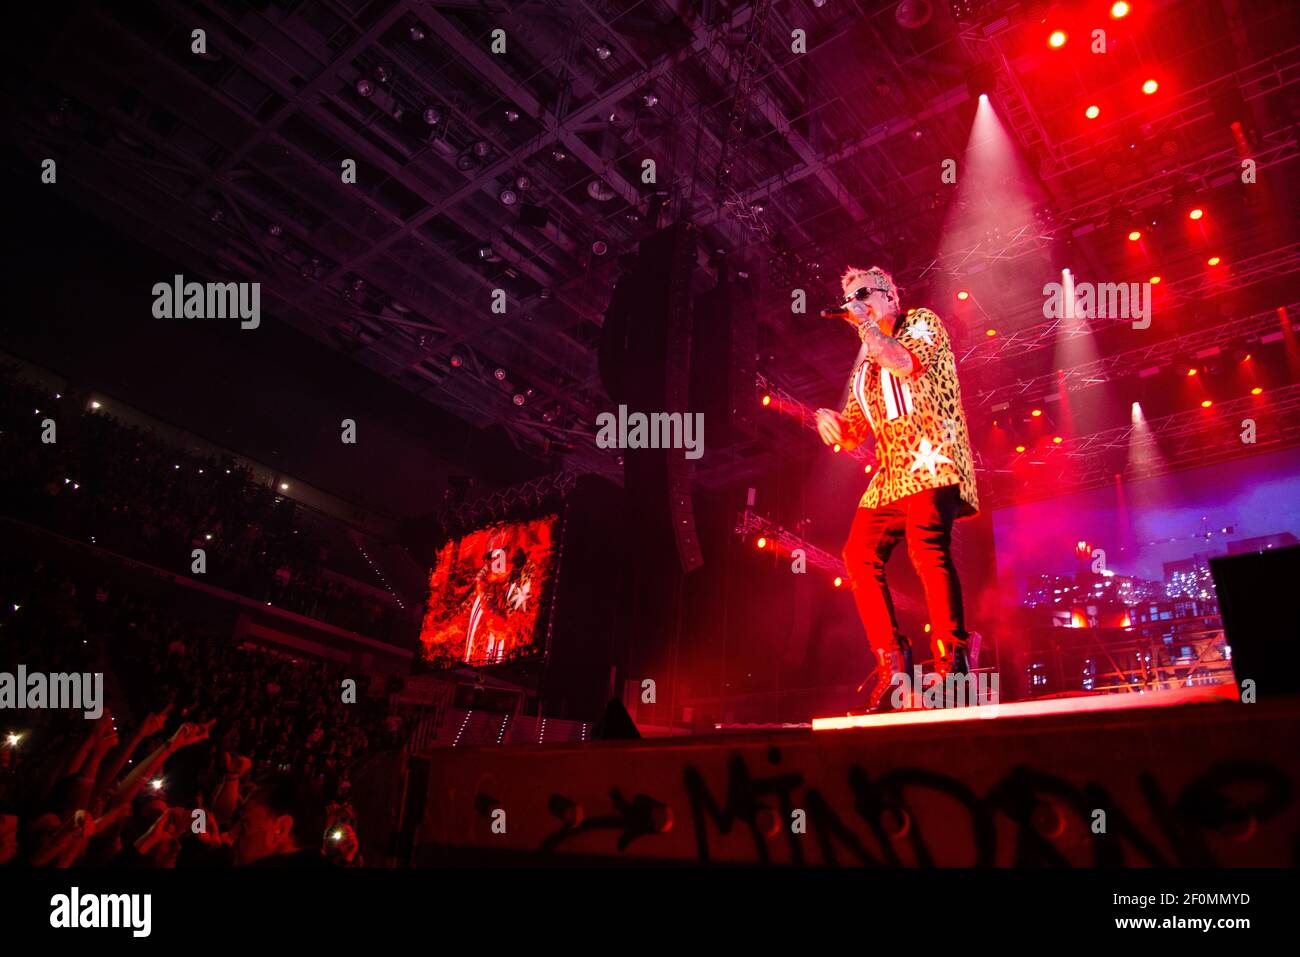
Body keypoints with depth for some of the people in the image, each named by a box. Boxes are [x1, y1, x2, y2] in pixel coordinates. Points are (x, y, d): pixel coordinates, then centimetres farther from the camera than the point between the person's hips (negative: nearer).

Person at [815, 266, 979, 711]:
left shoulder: (922, 323, 9)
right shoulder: (865, 363, 25)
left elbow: (903, 362, -15)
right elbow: (853, 432, 23)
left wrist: (866, 322, -4)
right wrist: (829, 418, 0)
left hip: (933, 461, -7)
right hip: (890, 474, 8)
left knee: (926, 544, -27)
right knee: (860, 555, -2)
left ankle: (952, 657, -24)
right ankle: (892, 657, 3)